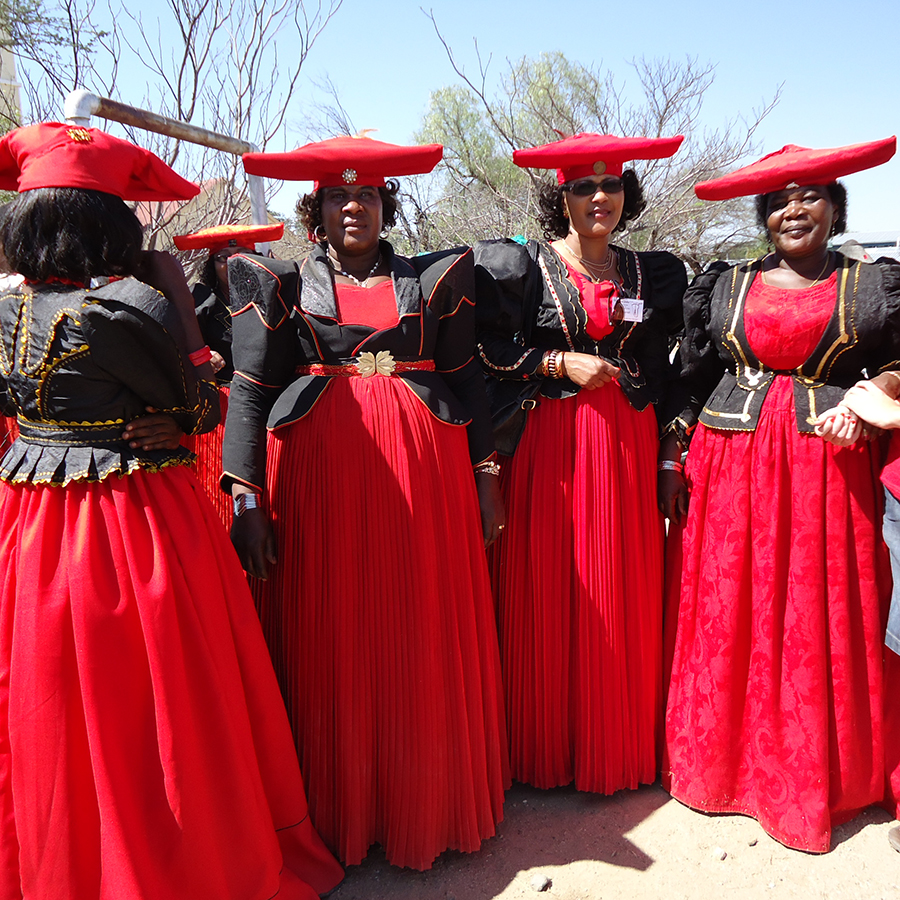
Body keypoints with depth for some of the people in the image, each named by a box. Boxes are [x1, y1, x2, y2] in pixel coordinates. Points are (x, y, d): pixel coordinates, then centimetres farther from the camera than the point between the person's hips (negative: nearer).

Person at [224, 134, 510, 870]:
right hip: (318, 475, 0)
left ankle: (429, 805, 27)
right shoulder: (284, 285, 10)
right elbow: (251, 390, 3)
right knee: (330, 648, 5)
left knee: (425, 643, 7)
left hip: (423, 474, 1)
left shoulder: (431, 279, 13)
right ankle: (341, 811, 25)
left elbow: (467, 378, 11)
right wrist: (246, 494, -6)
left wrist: (486, 473, 4)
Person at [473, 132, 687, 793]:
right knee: (546, 596, 0)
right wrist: (560, 362, -10)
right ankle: (545, 747, 18)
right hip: (548, 443, -3)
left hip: (627, 444, 3)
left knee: (621, 595, 7)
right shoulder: (522, 265, 3)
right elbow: (486, 350, -2)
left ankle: (617, 746, 25)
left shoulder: (652, 273, 13)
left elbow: (662, 372, 17)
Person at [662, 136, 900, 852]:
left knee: (824, 619, 4)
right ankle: (727, 762, 24)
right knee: (729, 612, 4)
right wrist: (684, 458, 7)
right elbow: (692, 381, 13)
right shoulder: (724, 286, 11)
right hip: (734, 464, 1)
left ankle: (817, 775, 24)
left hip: (830, 467, -1)